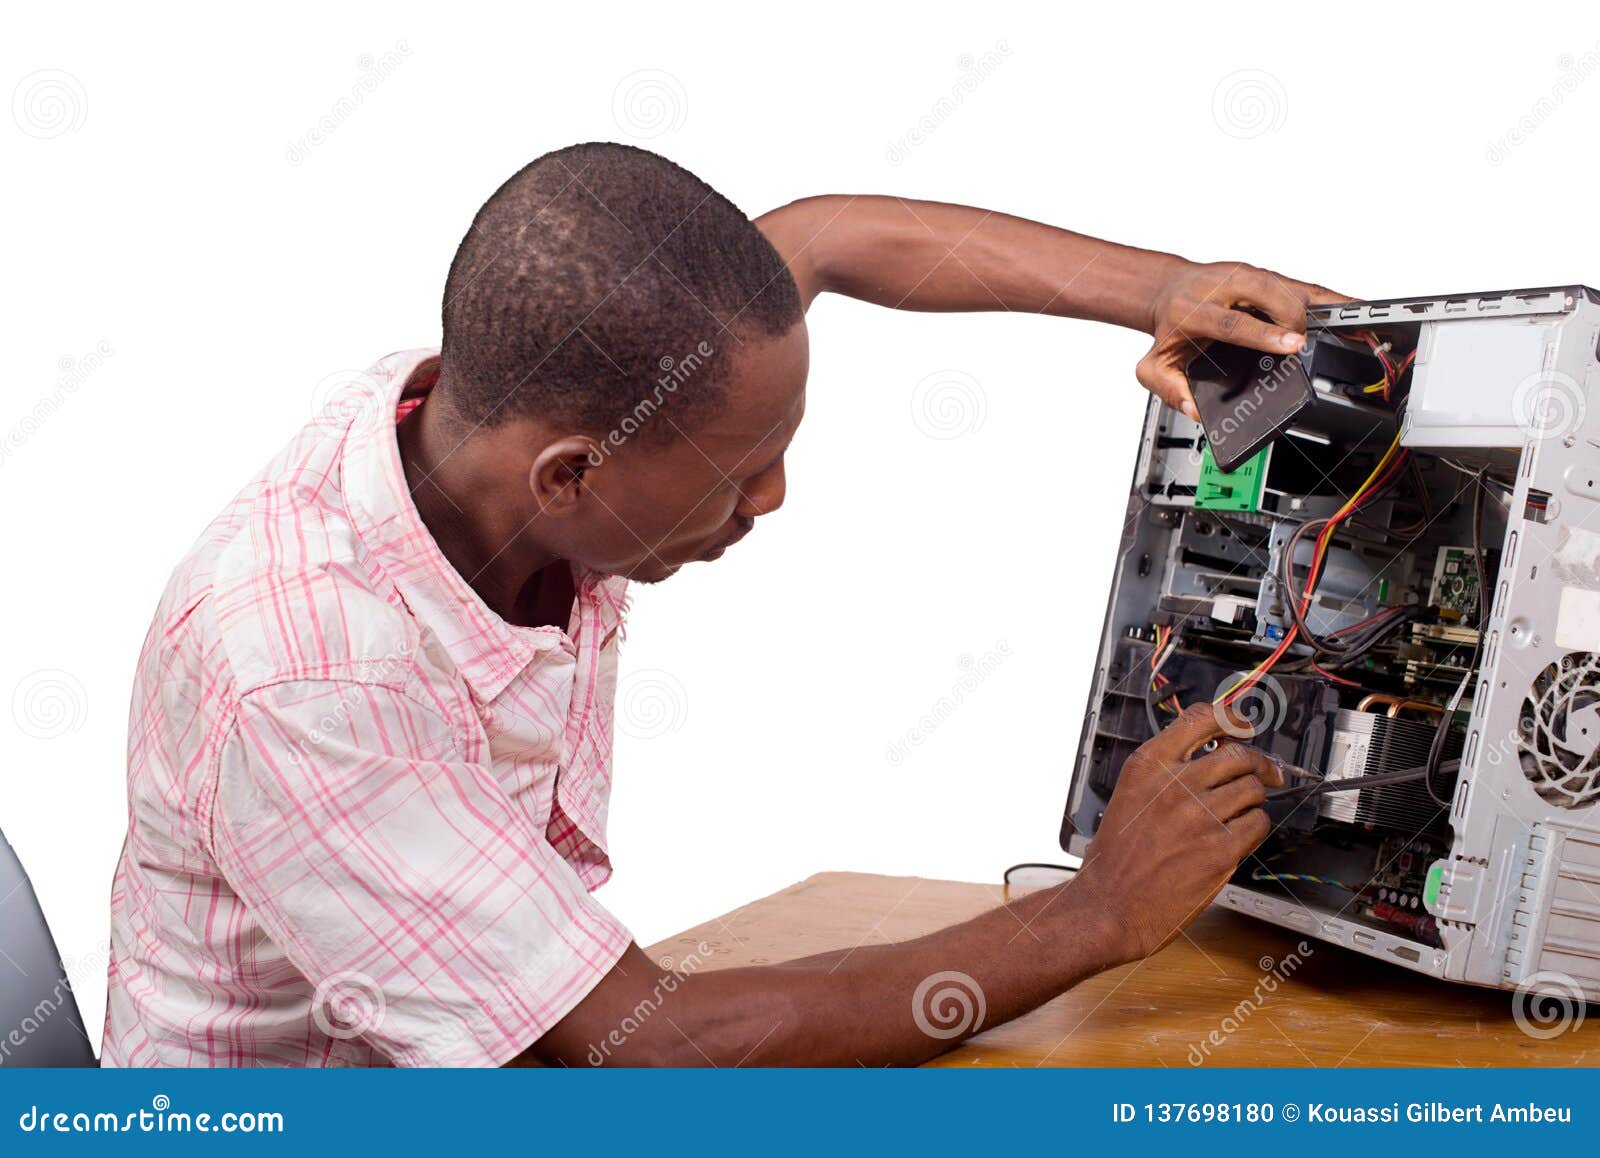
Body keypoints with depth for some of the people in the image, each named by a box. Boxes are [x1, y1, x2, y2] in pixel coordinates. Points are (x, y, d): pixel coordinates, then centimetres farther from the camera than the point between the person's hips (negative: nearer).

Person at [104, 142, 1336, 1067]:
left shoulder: (515, 400, -13)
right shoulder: (298, 677, -32)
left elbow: (822, 237, 3)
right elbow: (651, 1049, -31)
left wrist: (1163, 289, -5)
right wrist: (1100, 914, -25)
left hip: (518, 1059, 6)